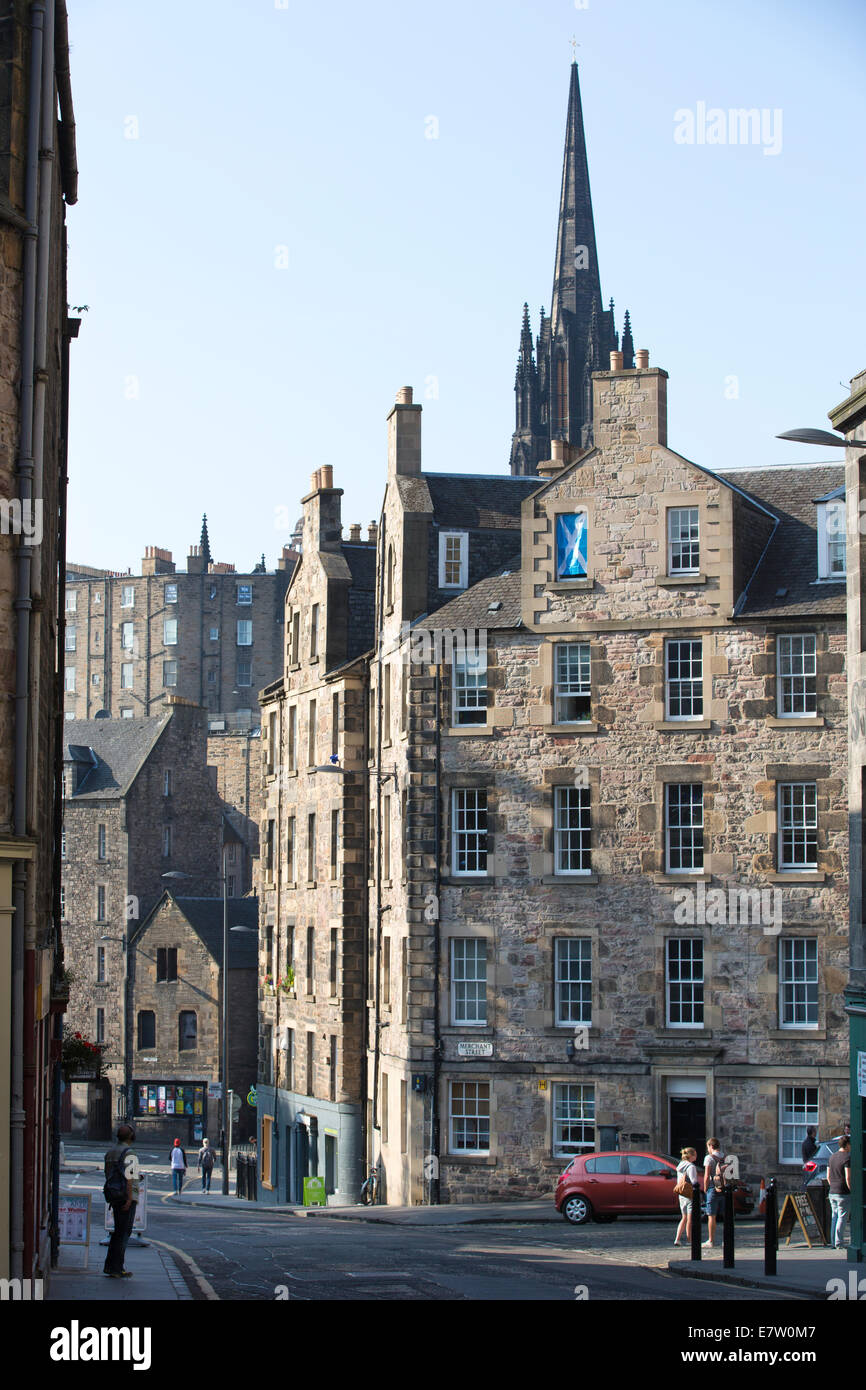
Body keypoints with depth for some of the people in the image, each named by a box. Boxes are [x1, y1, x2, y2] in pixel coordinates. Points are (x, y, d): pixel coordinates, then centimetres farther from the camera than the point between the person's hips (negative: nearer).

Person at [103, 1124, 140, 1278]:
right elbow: (128, 1177, -20)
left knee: (118, 1231, 17)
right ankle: (117, 1268, -6)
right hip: (126, 1196, -8)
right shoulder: (128, 1153, -14)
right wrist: (129, 1198, -20)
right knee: (124, 1232, -5)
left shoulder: (110, 1152, 13)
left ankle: (109, 1265, 18)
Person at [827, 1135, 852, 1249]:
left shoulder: (832, 1157, 11)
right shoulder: (847, 1157, -13)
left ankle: (833, 1242, 16)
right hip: (844, 1193, -7)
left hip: (832, 1193, 7)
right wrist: (853, 1191, -10)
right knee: (842, 1218, -3)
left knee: (835, 1217, 14)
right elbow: (848, 1178, -18)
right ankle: (839, 1243, -4)